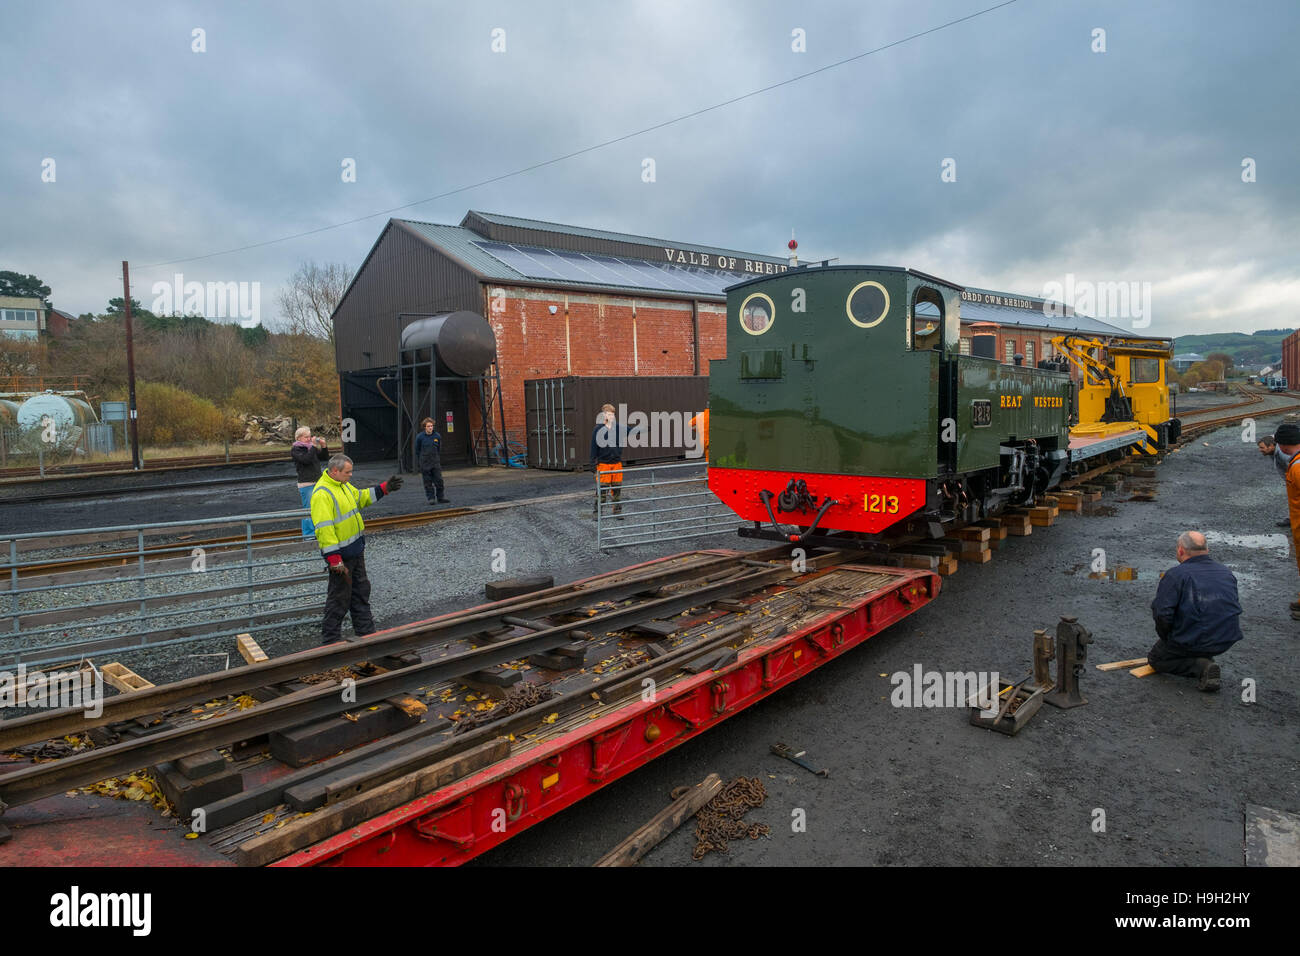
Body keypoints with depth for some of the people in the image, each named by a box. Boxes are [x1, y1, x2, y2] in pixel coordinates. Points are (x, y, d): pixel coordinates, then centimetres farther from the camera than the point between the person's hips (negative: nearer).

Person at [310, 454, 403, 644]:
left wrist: (384, 488, 16)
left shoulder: (343, 485, 8)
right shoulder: (322, 494, -22)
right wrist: (335, 560, -28)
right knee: (339, 597, 0)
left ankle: (366, 632, 29)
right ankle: (330, 639, 14)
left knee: (361, 591, 17)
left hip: (356, 550, 10)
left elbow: (361, 497, 27)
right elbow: (324, 529, -26)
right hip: (341, 553, -10)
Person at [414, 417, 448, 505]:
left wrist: (440, 461, 13)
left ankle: (440, 498, 8)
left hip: (435, 462, 2)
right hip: (425, 463, -2)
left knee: (439, 480, -1)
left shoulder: (437, 436, 2)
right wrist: (418, 464, 3)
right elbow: (417, 451, 4)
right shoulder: (420, 437, -4)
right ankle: (431, 498, 9)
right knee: (428, 481, 2)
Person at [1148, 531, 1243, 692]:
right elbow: (1233, 608, 18)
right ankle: (1206, 658, 14)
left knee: (1156, 659, 16)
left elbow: (1162, 613, -20)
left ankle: (1200, 667, -7)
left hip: (1192, 641, -7)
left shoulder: (1175, 575, -13)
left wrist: (1166, 638, 0)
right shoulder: (1226, 572, 8)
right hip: (1227, 641, 7)